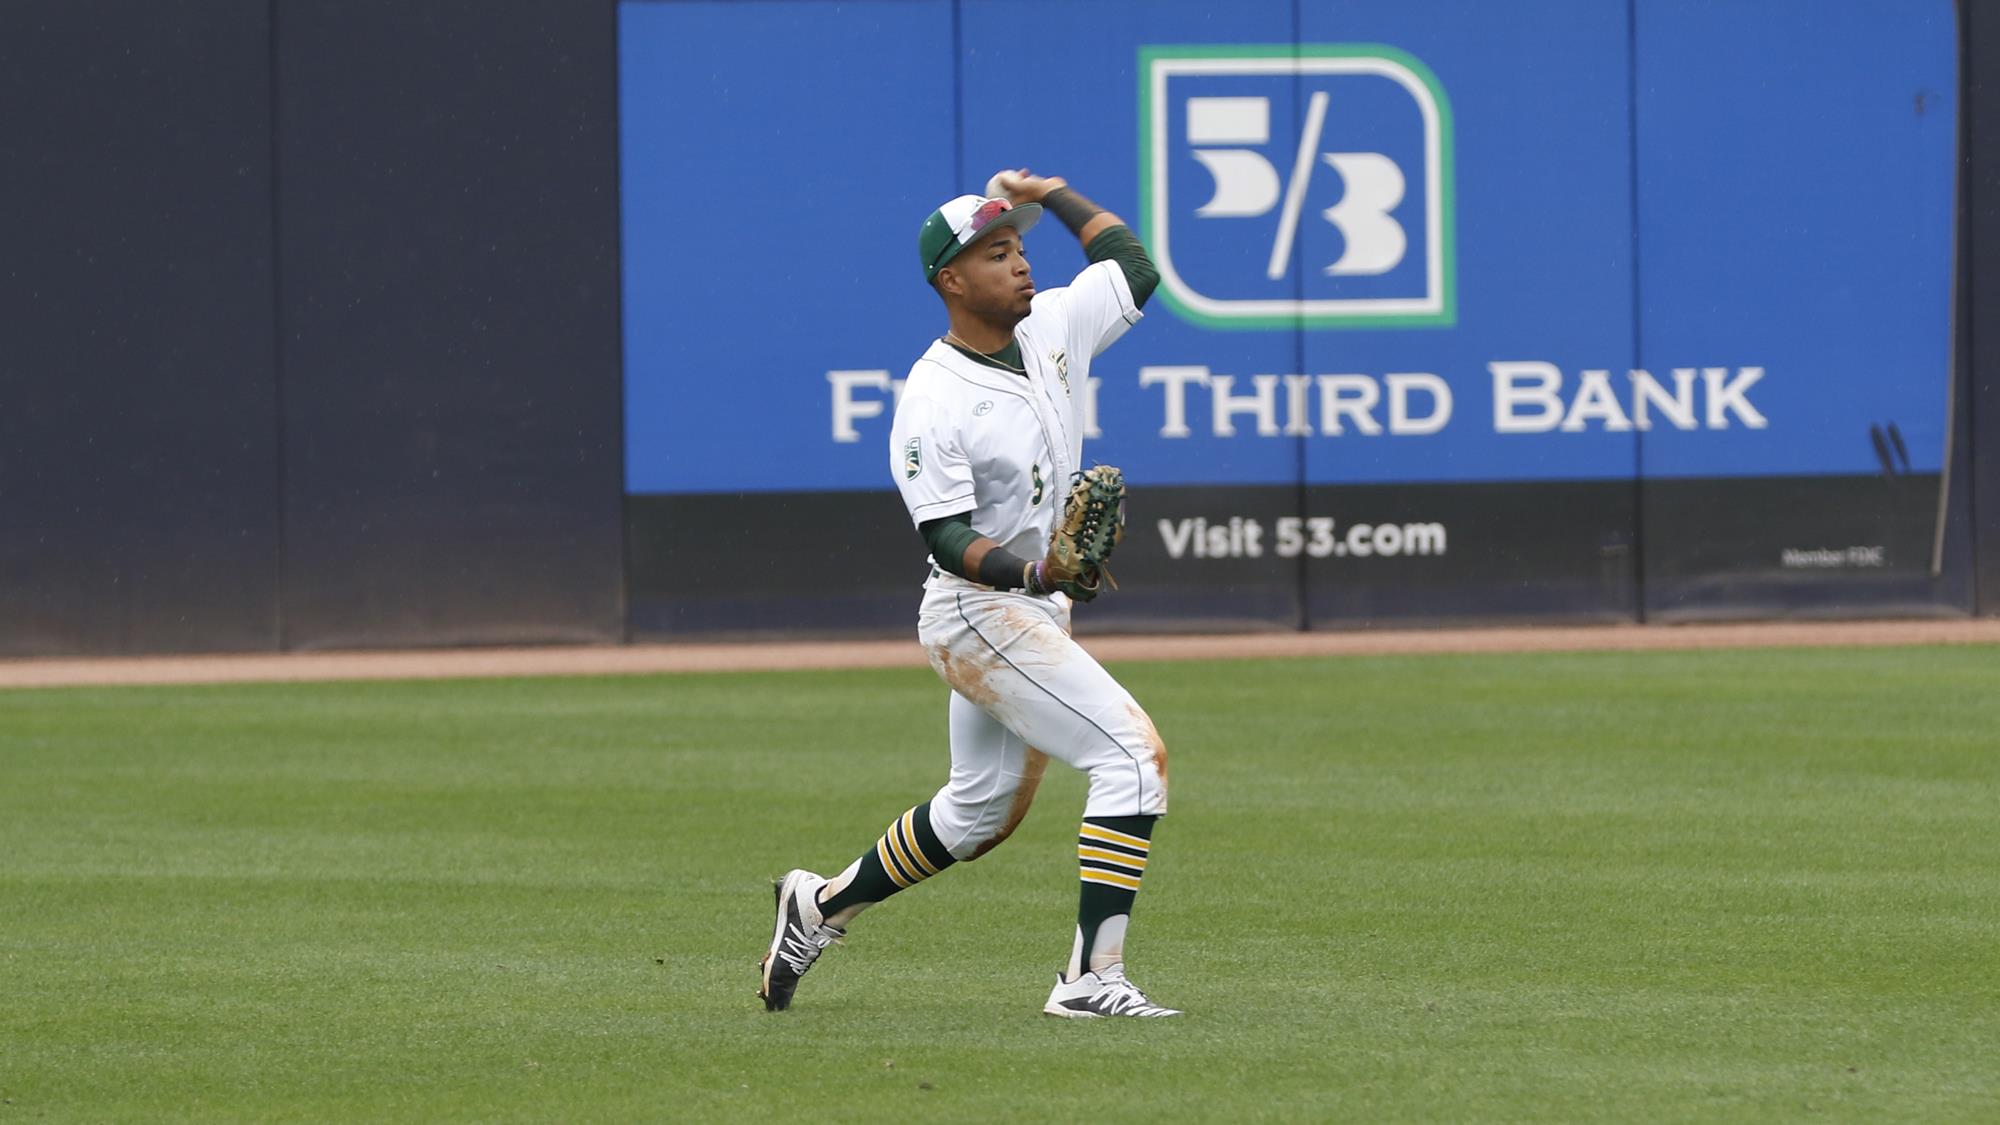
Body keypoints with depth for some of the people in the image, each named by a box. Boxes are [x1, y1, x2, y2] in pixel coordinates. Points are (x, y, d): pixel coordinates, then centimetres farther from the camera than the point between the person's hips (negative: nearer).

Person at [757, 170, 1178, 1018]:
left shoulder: (1051, 329, 2)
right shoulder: (933, 404, -19)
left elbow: (1135, 268, 15)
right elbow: (949, 540, -23)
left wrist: (1049, 196, 12)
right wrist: (1035, 572, -39)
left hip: (1032, 608, 9)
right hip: (979, 617, -9)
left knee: (982, 812, 22)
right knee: (1133, 755, -20)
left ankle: (821, 907, 38)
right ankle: (1091, 978, -22)